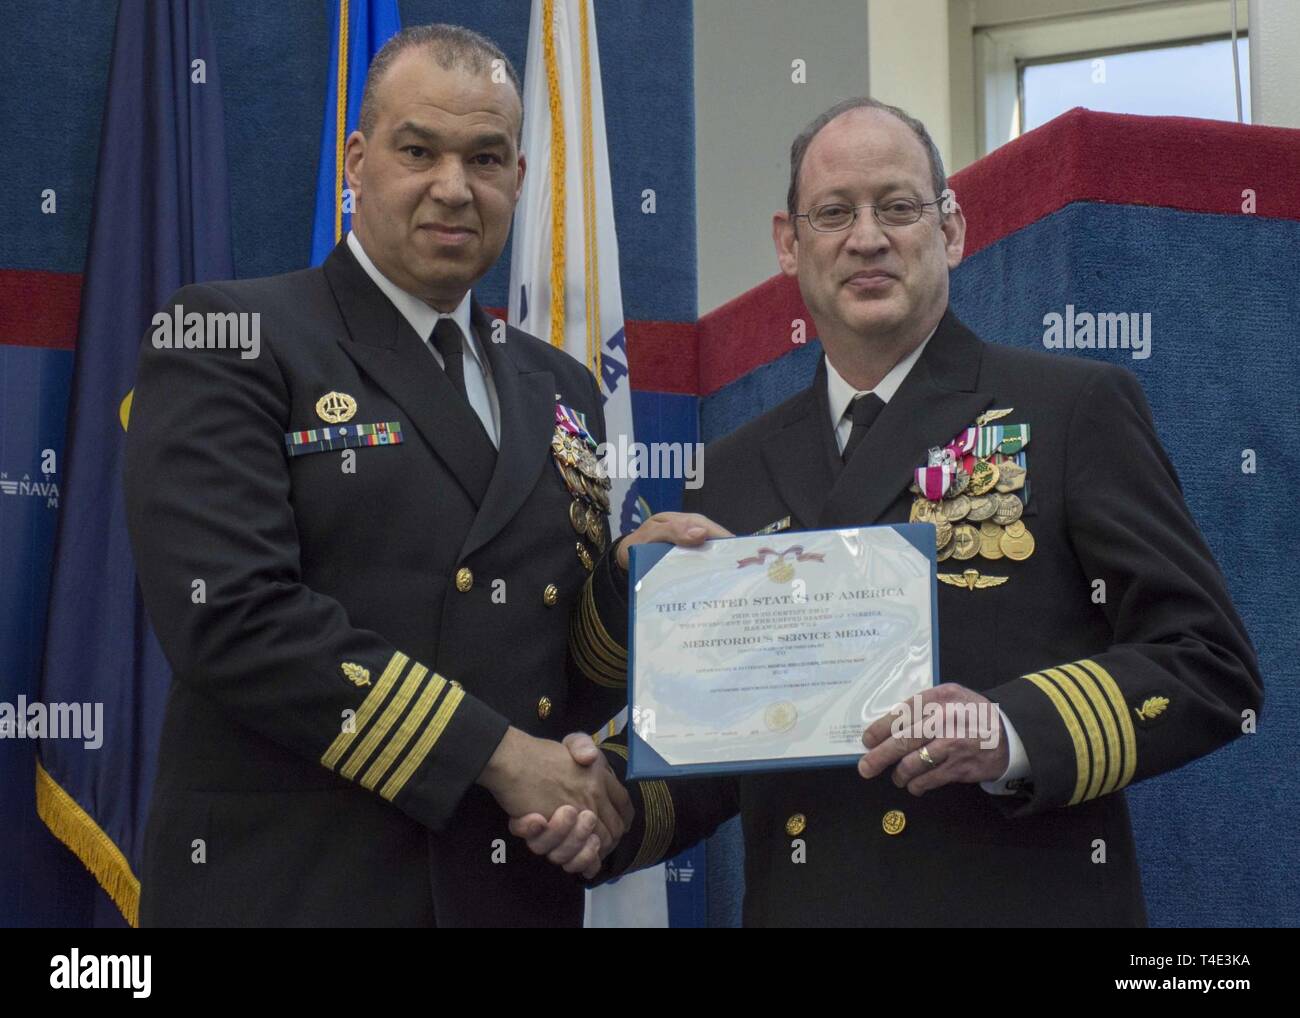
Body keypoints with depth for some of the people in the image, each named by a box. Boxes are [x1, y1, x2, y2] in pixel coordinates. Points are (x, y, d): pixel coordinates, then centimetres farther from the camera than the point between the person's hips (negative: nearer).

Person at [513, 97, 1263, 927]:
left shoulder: (1077, 410, -3)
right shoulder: (735, 472, 8)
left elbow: (1211, 663, -7)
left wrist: (1016, 733, -21)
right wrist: (616, 798, -7)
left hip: (1026, 900, -3)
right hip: (801, 902, 4)